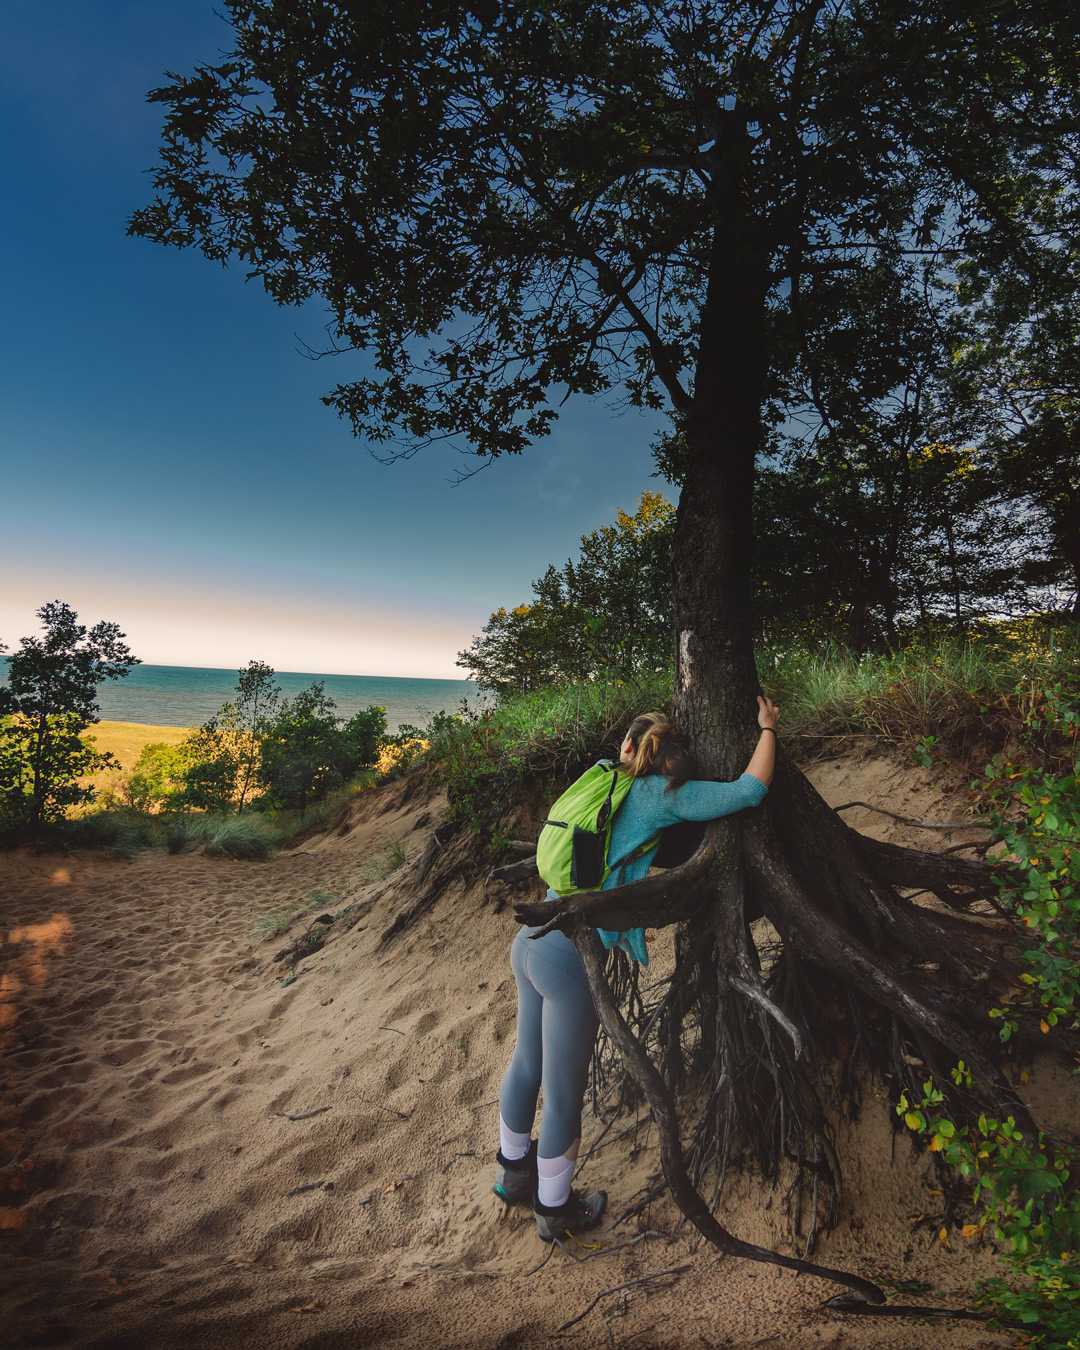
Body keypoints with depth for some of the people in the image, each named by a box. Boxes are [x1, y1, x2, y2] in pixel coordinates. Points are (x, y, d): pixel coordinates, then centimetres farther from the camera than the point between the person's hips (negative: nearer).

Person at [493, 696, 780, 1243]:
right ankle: (554, 1210, 37)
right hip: (570, 960, -8)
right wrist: (767, 729, 5)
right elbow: (750, 790, -10)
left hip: (531, 940, 8)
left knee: (526, 1064, 27)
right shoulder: (664, 796, -9)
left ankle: (512, 1171, 50)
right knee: (563, 1094, 14)